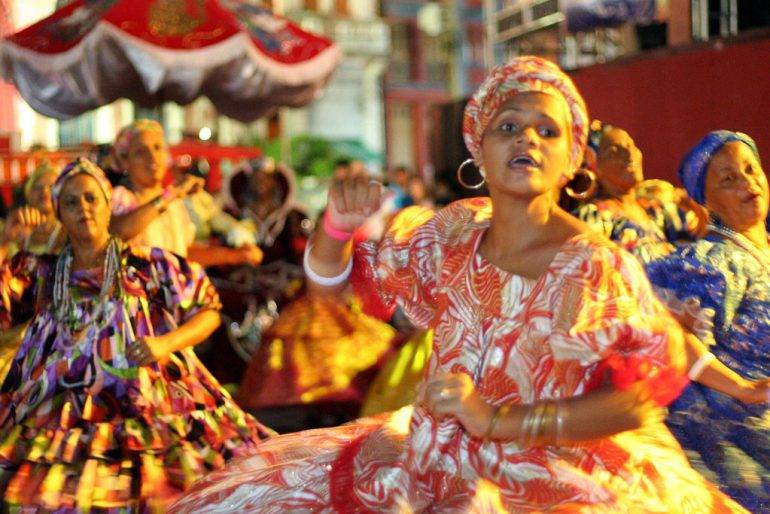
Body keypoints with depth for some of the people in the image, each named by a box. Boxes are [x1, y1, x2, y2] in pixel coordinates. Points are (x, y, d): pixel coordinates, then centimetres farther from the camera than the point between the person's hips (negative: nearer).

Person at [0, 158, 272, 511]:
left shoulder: (148, 266, 8)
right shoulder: (41, 274, 14)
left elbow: (208, 311, 11)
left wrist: (166, 343, -6)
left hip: (148, 408, -1)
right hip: (63, 415, 1)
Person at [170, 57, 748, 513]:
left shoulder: (600, 267, -15)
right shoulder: (452, 232, 1)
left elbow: (645, 392, -19)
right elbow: (332, 277, 11)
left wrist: (496, 420, -24)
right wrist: (339, 224, -12)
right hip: (431, 458, 6)